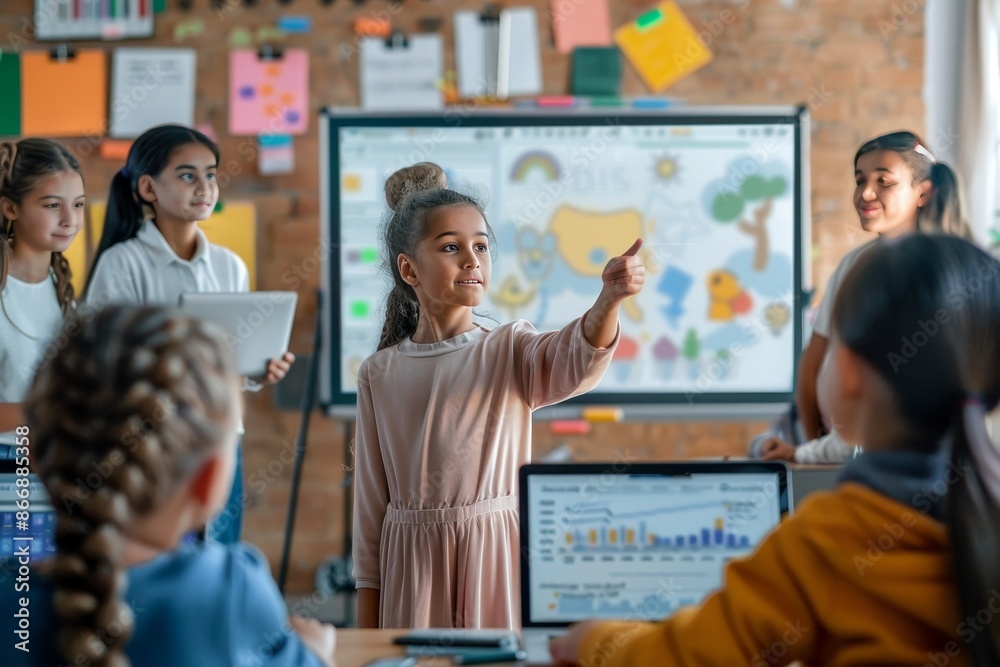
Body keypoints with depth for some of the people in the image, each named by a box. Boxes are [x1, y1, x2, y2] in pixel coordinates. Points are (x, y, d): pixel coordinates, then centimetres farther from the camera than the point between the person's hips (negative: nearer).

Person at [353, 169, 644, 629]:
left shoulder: (511, 351, -1)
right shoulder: (379, 374, 3)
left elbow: (577, 362, -25)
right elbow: (371, 503, 5)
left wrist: (609, 297, -46)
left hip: (496, 556, -1)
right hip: (412, 565, 1)